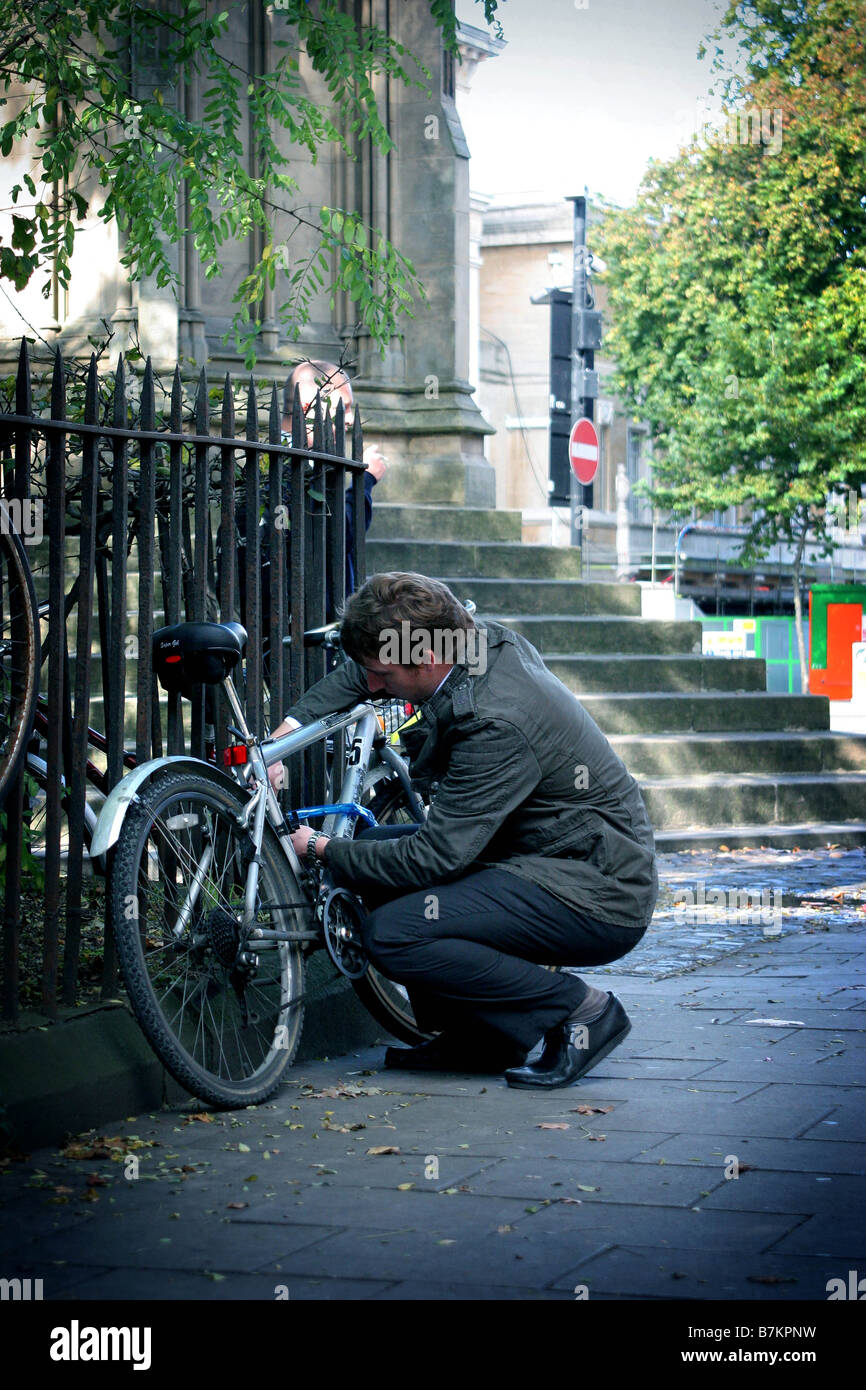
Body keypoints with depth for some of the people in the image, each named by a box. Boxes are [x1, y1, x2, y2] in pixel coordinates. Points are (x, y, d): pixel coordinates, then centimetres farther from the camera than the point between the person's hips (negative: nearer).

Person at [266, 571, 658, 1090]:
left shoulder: (496, 724, -28)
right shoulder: (487, 640, -2)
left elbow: (434, 857, -26)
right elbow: (361, 673, 18)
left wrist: (323, 850, -13)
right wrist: (289, 728, 5)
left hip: (598, 899, -10)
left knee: (392, 934, -22)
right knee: (374, 848, 8)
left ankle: (581, 1010, -9)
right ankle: (474, 1039, 13)